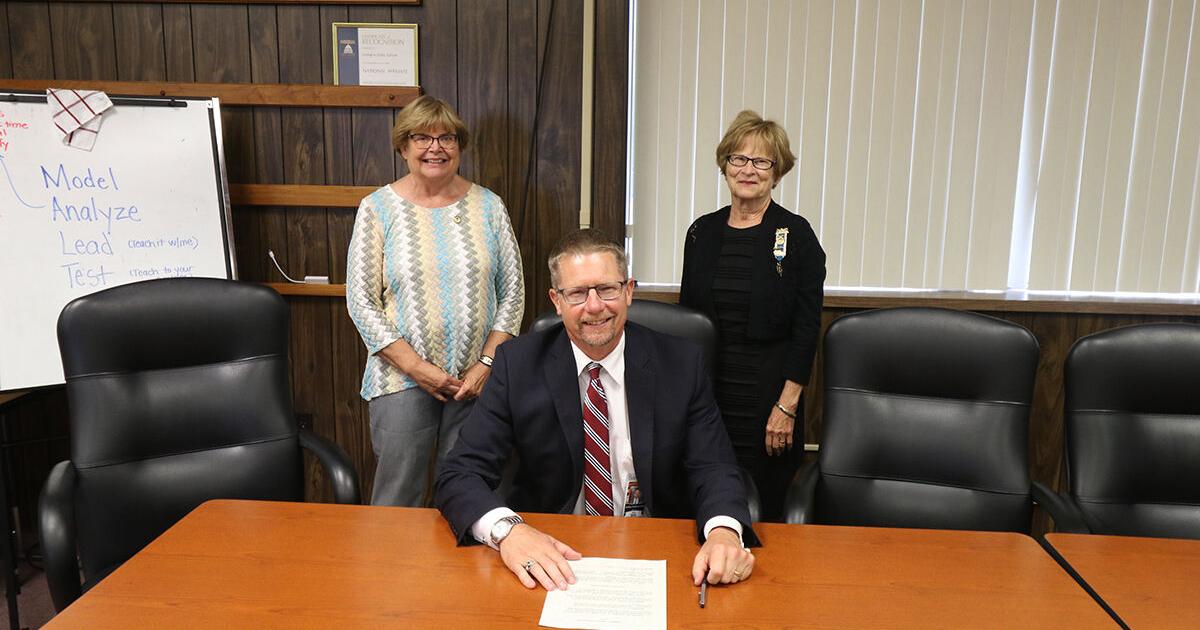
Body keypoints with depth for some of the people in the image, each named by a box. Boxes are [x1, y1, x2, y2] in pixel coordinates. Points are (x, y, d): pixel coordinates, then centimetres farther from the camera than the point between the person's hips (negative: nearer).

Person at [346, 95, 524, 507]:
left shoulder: (488, 206, 5)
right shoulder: (377, 208, 0)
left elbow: (512, 292, 5)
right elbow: (361, 302, -3)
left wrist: (487, 364, -5)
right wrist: (415, 367, -10)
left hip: (476, 379, 1)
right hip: (401, 380, -1)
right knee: (398, 500, 3)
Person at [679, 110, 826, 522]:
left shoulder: (796, 234, -4)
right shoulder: (703, 232, 7)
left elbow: (807, 327, -6)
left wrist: (787, 405, -11)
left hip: (767, 395, -3)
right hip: (706, 391, 4)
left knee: (764, 511, 4)